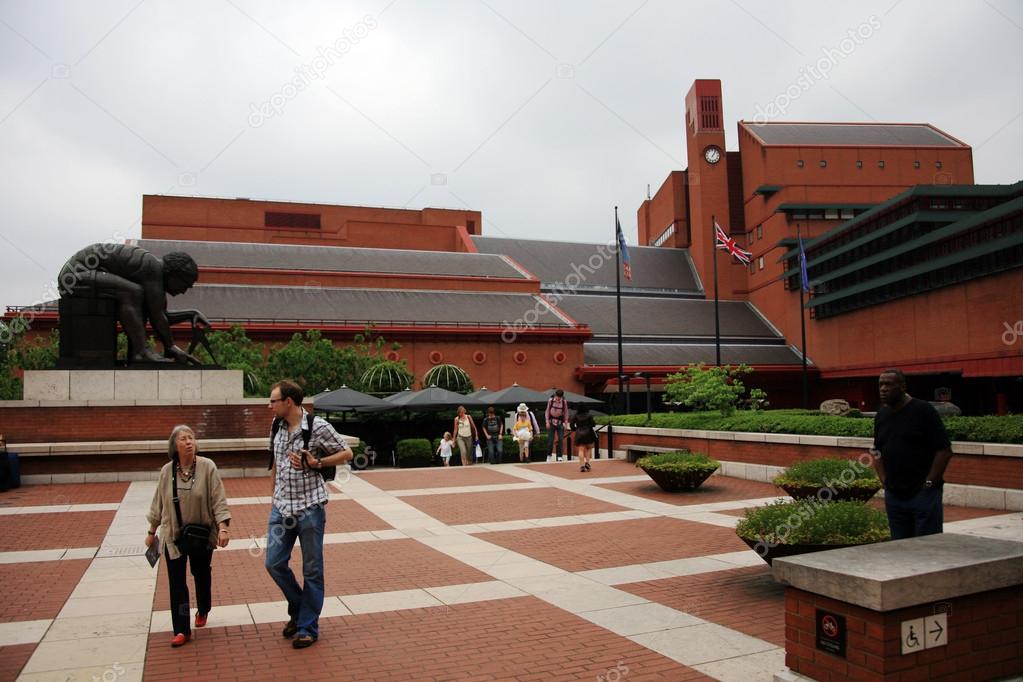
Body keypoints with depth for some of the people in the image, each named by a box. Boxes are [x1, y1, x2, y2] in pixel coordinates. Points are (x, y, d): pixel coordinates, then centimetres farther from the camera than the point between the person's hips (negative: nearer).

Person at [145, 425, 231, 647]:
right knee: (177, 582, -1)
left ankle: (203, 611, 43)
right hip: (173, 535, 1)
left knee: (201, 575, 16)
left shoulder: (207, 467, -13)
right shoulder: (167, 471, -4)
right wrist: (152, 531, 12)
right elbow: (158, 503, 6)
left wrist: (223, 527, -22)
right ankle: (181, 630, 8)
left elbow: (218, 500, -13)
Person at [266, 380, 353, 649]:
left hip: (310, 508, -5)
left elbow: (347, 453, -4)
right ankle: (298, 610, 30)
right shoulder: (278, 428, 6)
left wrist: (316, 463, -17)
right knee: (274, 563, 6)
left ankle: (308, 627, 18)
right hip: (281, 508, 6)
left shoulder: (318, 427, -12)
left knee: (312, 570, 4)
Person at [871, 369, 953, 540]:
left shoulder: (923, 410, -9)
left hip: (923, 493, -6)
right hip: (893, 494, 6)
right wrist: (884, 479, 7)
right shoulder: (881, 414, 10)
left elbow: (945, 451, -11)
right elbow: (877, 451, 19)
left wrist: (929, 483, -11)